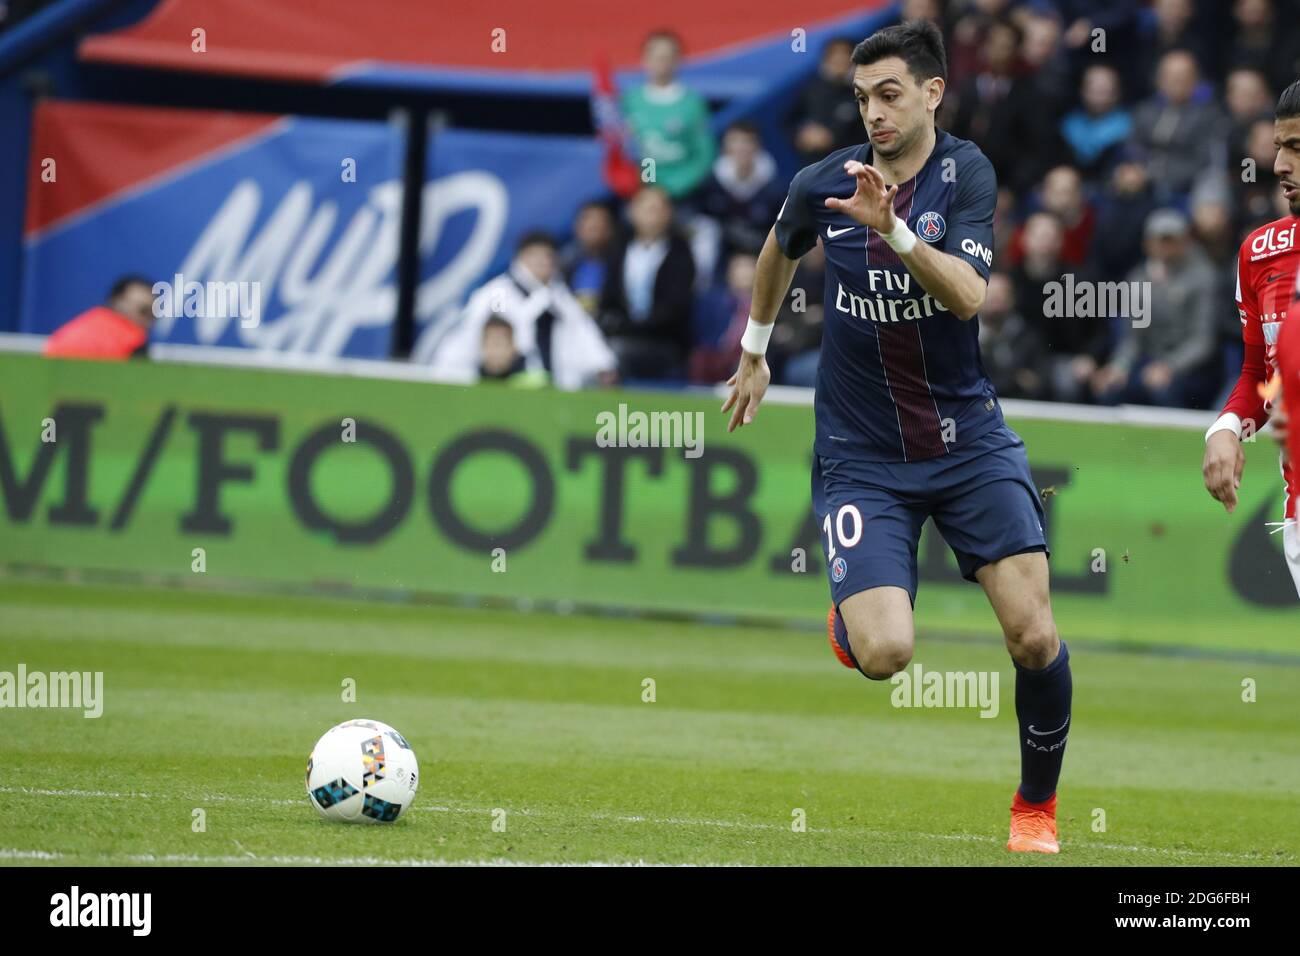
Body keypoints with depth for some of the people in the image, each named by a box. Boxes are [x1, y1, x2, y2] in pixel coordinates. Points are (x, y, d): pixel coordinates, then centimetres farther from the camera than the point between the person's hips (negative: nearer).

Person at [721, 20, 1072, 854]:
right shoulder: (823, 185, -5)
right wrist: (754, 351, 29)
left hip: (968, 438, 0)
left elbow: (968, 295, -25)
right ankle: (853, 615, 22)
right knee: (884, 655, -17)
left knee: (1035, 637, -11)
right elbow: (780, 249, 20)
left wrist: (893, 228, -39)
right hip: (862, 456, 0)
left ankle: (1037, 807, 14)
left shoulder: (966, 173, -10)